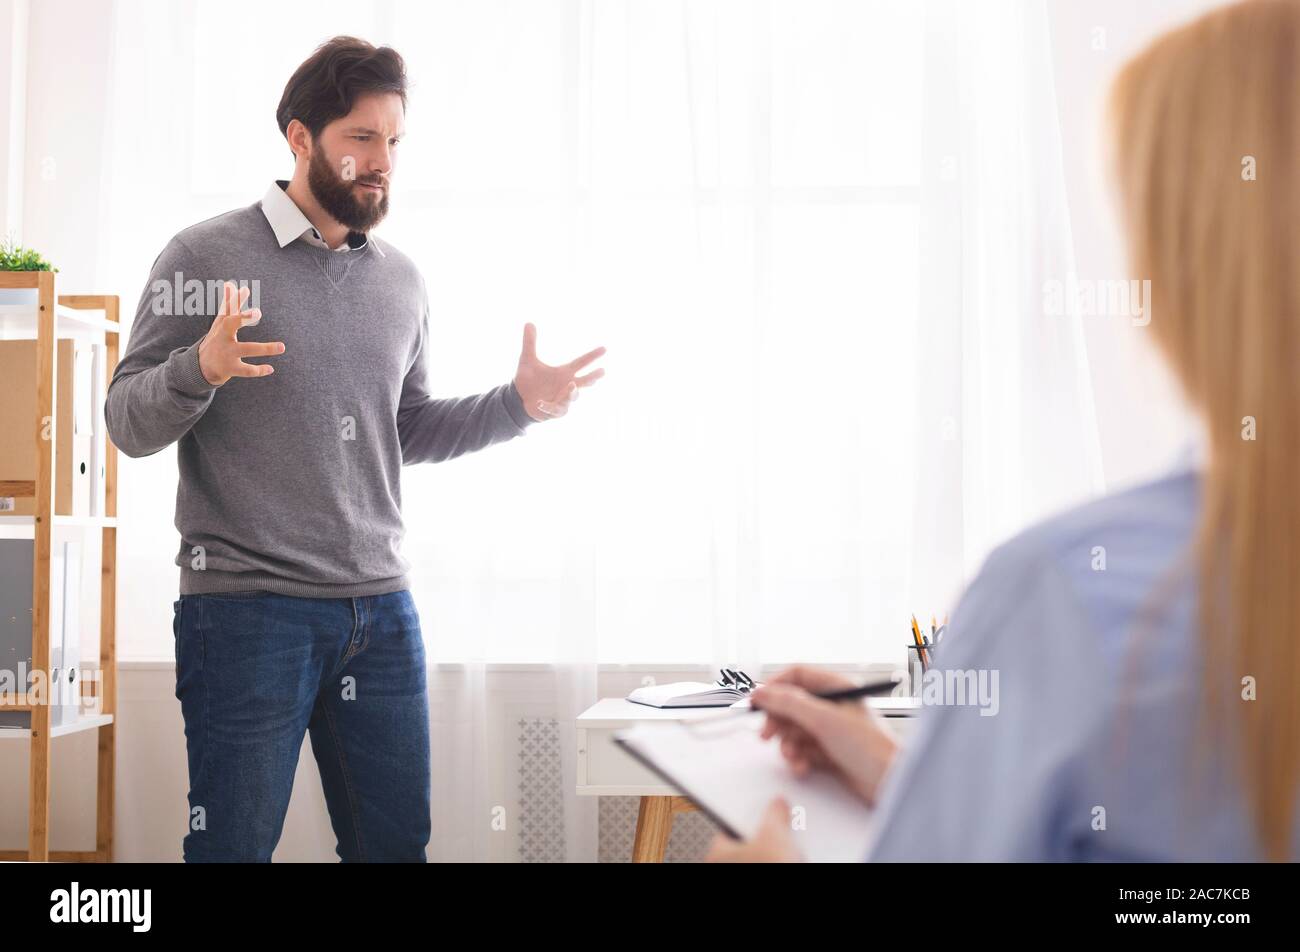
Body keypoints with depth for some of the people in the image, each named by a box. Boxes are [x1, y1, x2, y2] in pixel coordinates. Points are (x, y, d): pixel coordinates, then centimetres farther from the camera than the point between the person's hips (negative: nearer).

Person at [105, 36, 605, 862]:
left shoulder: (402, 281, 12)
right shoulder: (205, 258, -3)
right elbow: (128, 424, -4)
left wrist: (520, 404, 5)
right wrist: (202, 367, -24)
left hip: (382, 611, 5)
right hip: (246, 609, -5)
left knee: (397, 841, 11)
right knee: (236, 844, 2)